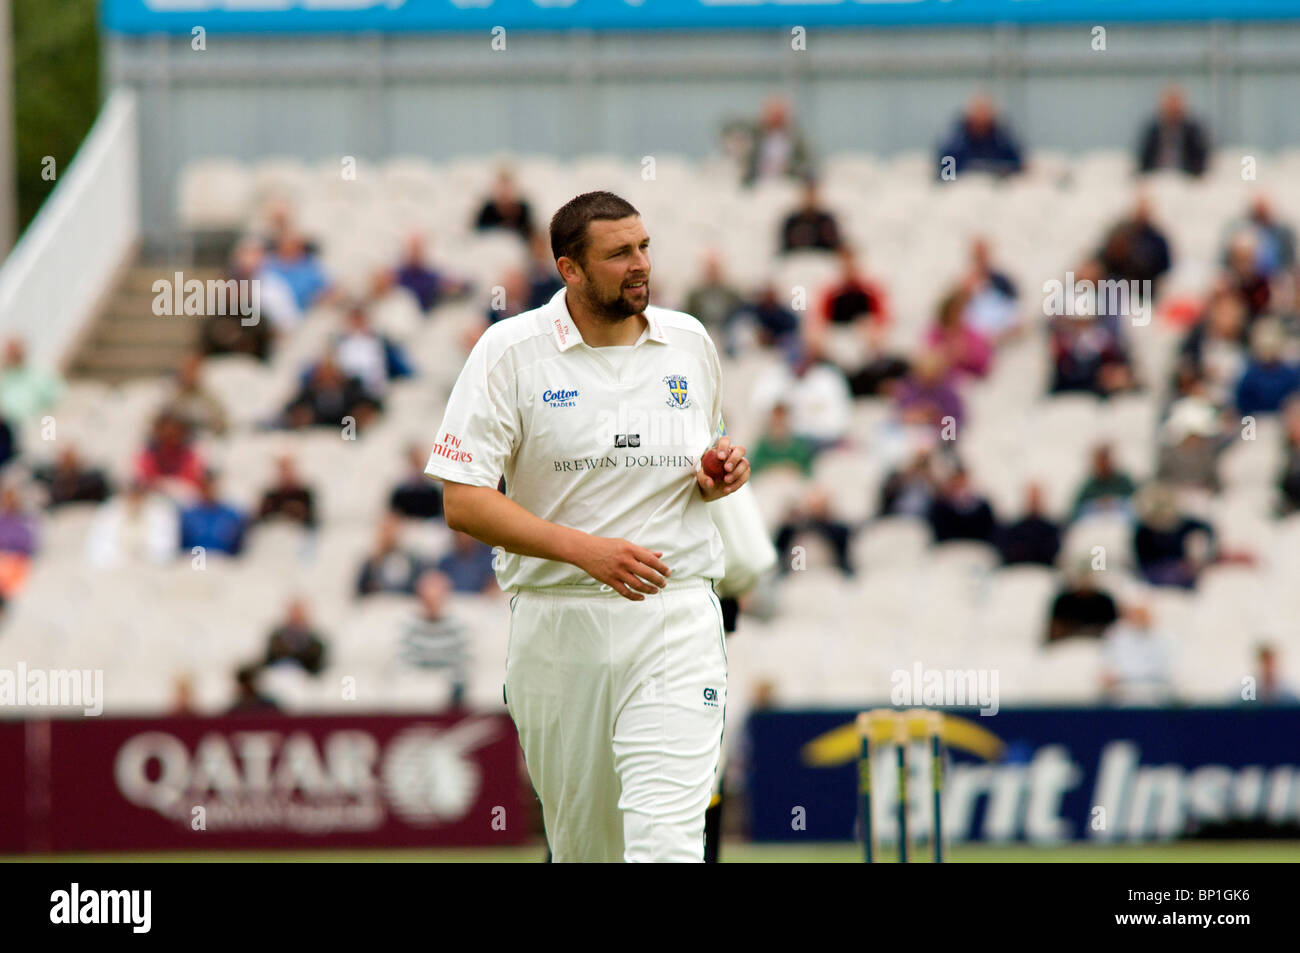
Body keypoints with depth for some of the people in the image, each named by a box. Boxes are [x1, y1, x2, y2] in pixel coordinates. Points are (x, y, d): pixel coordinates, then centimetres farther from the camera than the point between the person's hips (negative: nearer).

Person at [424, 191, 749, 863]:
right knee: (582, 838, 10)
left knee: (666, 837, -15)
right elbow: (464, 502, -10)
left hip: (676, 615, 1)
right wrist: (584, 549, -21)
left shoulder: (689, 342, 8)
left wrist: (722, 473, -1)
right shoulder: (510, 352, -4)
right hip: (557, 625, -1)